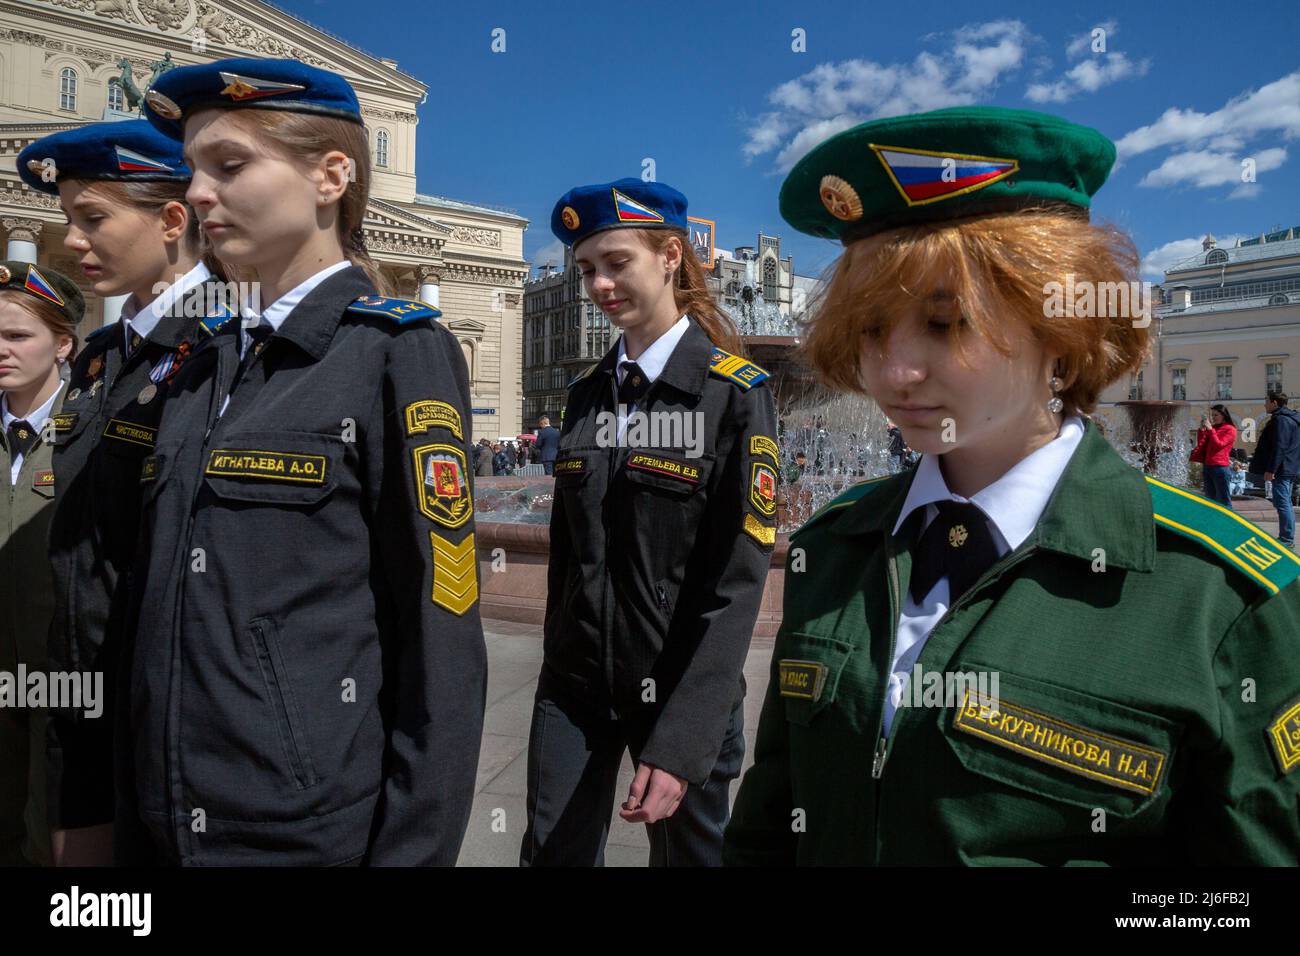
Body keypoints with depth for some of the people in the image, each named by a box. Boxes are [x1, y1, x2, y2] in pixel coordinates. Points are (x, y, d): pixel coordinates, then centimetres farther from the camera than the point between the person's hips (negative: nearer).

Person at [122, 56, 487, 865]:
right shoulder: (204, 370, 8)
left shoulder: (399, 352, -12)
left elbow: (441, 641, -15)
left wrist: (413, 849, -14)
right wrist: (136, 825, 10)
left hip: (319, 825, -6)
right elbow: (163, 616, 10)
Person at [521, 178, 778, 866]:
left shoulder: (735, 393, -10)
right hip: (574, 682, 4)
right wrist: (558, 659, 13)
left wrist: (683, 738, -19)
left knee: (685, 849, 15)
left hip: (681, 690, -4)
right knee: (552, 852, 11)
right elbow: (567, 545, 11)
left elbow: (739, 578, -15)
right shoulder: (587, 391, 5)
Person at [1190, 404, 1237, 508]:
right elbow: (1201, 445, 13)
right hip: (1207, 467, 7)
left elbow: (1219, 444, -12)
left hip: (1220, 467, -7)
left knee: (1223, 500, -5)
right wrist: (1202, 429, 3)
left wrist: (1210, 429, -12)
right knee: (1211, 500, 11)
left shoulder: (1230, 429, -1)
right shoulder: (1212, 428, 17)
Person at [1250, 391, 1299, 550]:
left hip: (1282, 470, -11)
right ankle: (1287, 538, 20)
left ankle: (1287, 540, -8)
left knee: (1282, 504, -9)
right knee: (1285, 504, 15)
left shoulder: (1280, 420, -15)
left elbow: (1278, 447, -22)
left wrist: (1270, 469, -22)